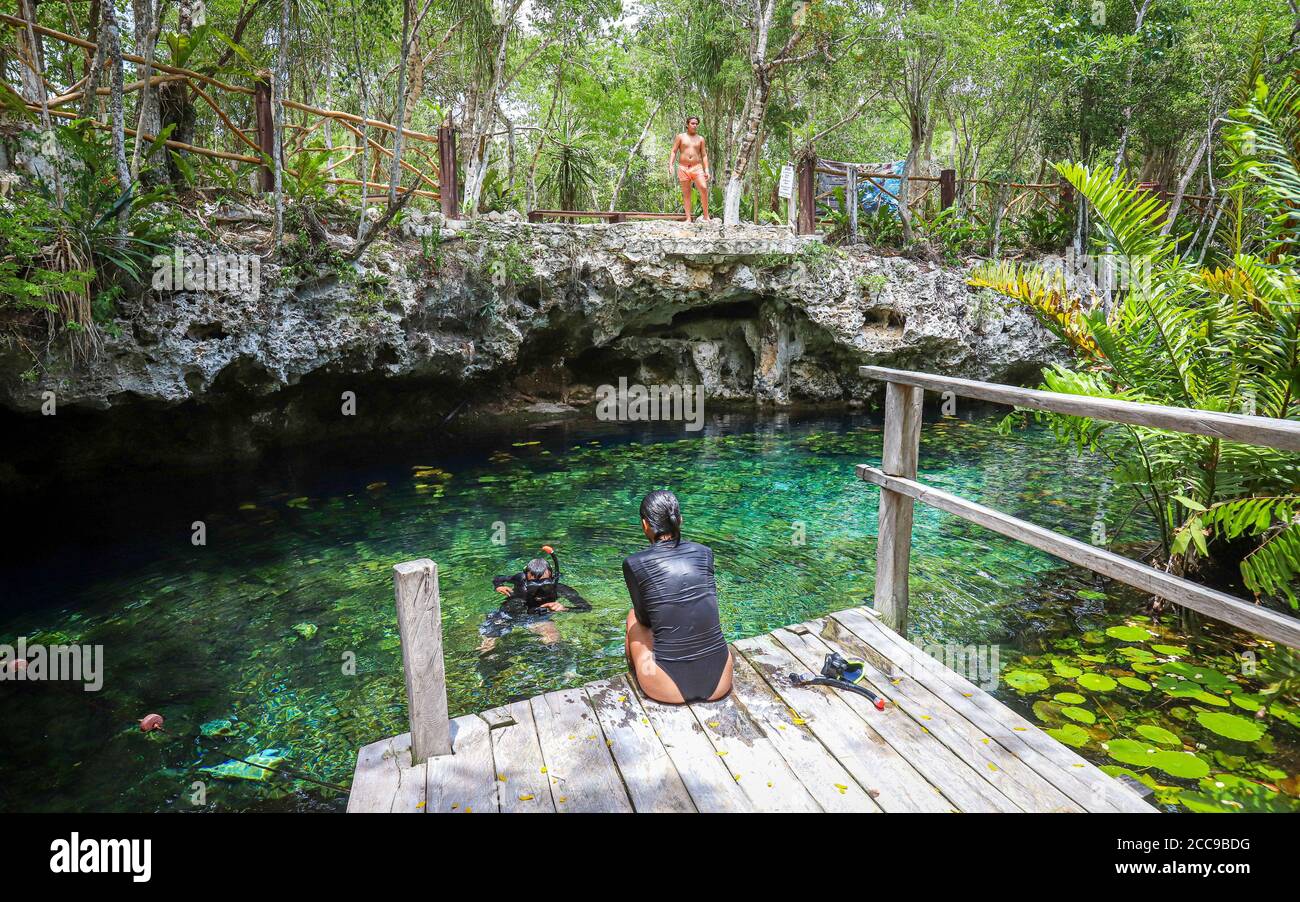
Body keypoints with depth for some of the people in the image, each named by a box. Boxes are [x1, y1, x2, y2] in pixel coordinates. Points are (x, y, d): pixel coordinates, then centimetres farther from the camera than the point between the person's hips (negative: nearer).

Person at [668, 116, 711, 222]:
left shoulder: (700, 138, 13)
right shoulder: (680, 136, 8)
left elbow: (704, 155, 11)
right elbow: (673, 151, 4)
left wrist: (706, 170, 0)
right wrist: (670, 165, -10)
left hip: (697, 167, 1)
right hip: (683, 168, 0)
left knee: (703, 188, -17)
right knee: (686, 193, -1)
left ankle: (706, 216, -11)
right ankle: (688, 218, -1)